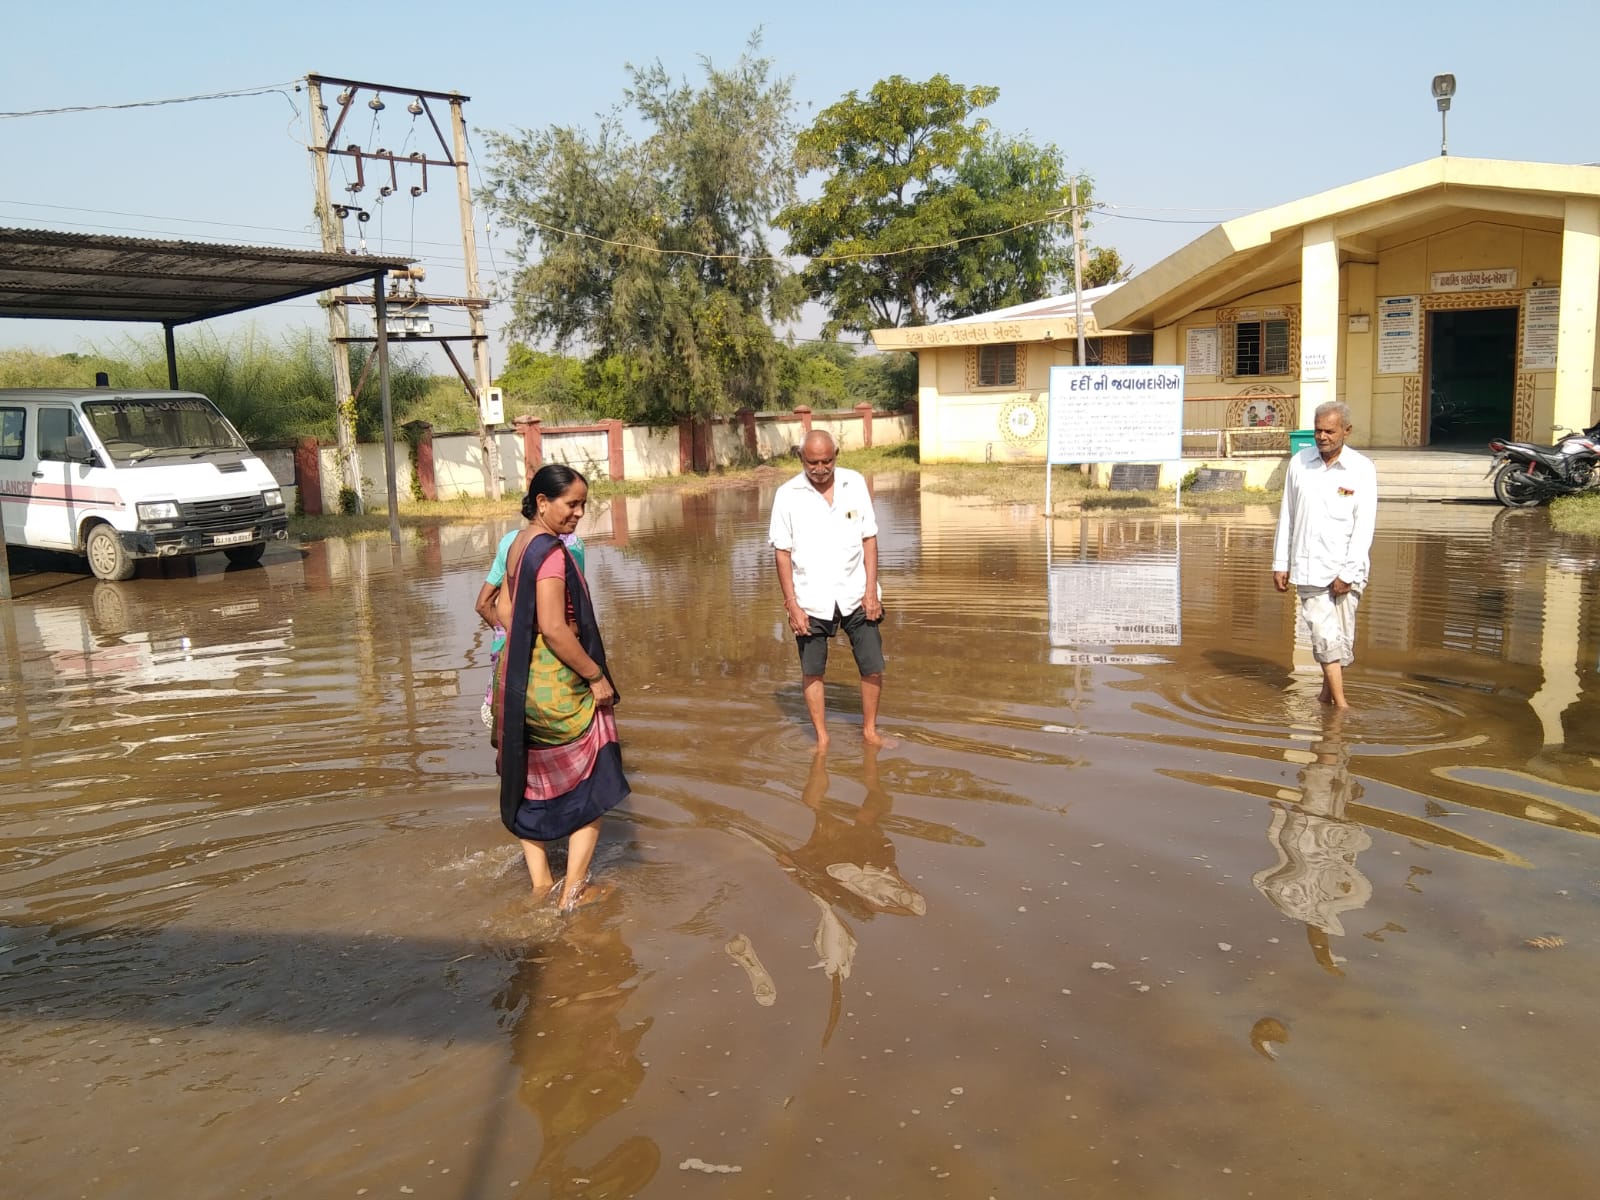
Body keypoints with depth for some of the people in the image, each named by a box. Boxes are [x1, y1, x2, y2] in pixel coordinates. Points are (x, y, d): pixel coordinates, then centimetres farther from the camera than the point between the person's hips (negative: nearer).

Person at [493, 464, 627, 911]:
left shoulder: (517, 544, 9)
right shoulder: (552, 552, -20)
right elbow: (553, 627, -26)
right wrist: (596, 675, -18)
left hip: (518, 676, 9)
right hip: (556, 681, -9)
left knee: (530, 783, 18)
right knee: (590, 784, 7)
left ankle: (540, 882, 27)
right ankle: (574, 890, 11)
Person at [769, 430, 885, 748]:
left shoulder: (855, 483, 1)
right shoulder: (788, 495, -5)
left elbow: (869, 538, 3)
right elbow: (782, 552, -3)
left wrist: (871, 590, -3)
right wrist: (792, 604, -8)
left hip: (855, 597, 2)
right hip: (811, 601, -1)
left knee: (873, 668, 2)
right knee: (812, 672, 5)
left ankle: (869, 730, 21)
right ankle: (822, 738, 20)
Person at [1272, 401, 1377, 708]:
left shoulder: (1362, 468, -4)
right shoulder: (1299, 462, 4)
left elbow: (1364, 525, -8)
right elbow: (1286, 516, 10)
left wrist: (1348, 573, -14)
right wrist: (1280, 564, 8)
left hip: (1347, 568, -1)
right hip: (1309, 568, 1)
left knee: (1342, 636, 5)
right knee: (1324, 635, -6)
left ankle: (1327, 693, 24)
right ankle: (1340, 704, -3)